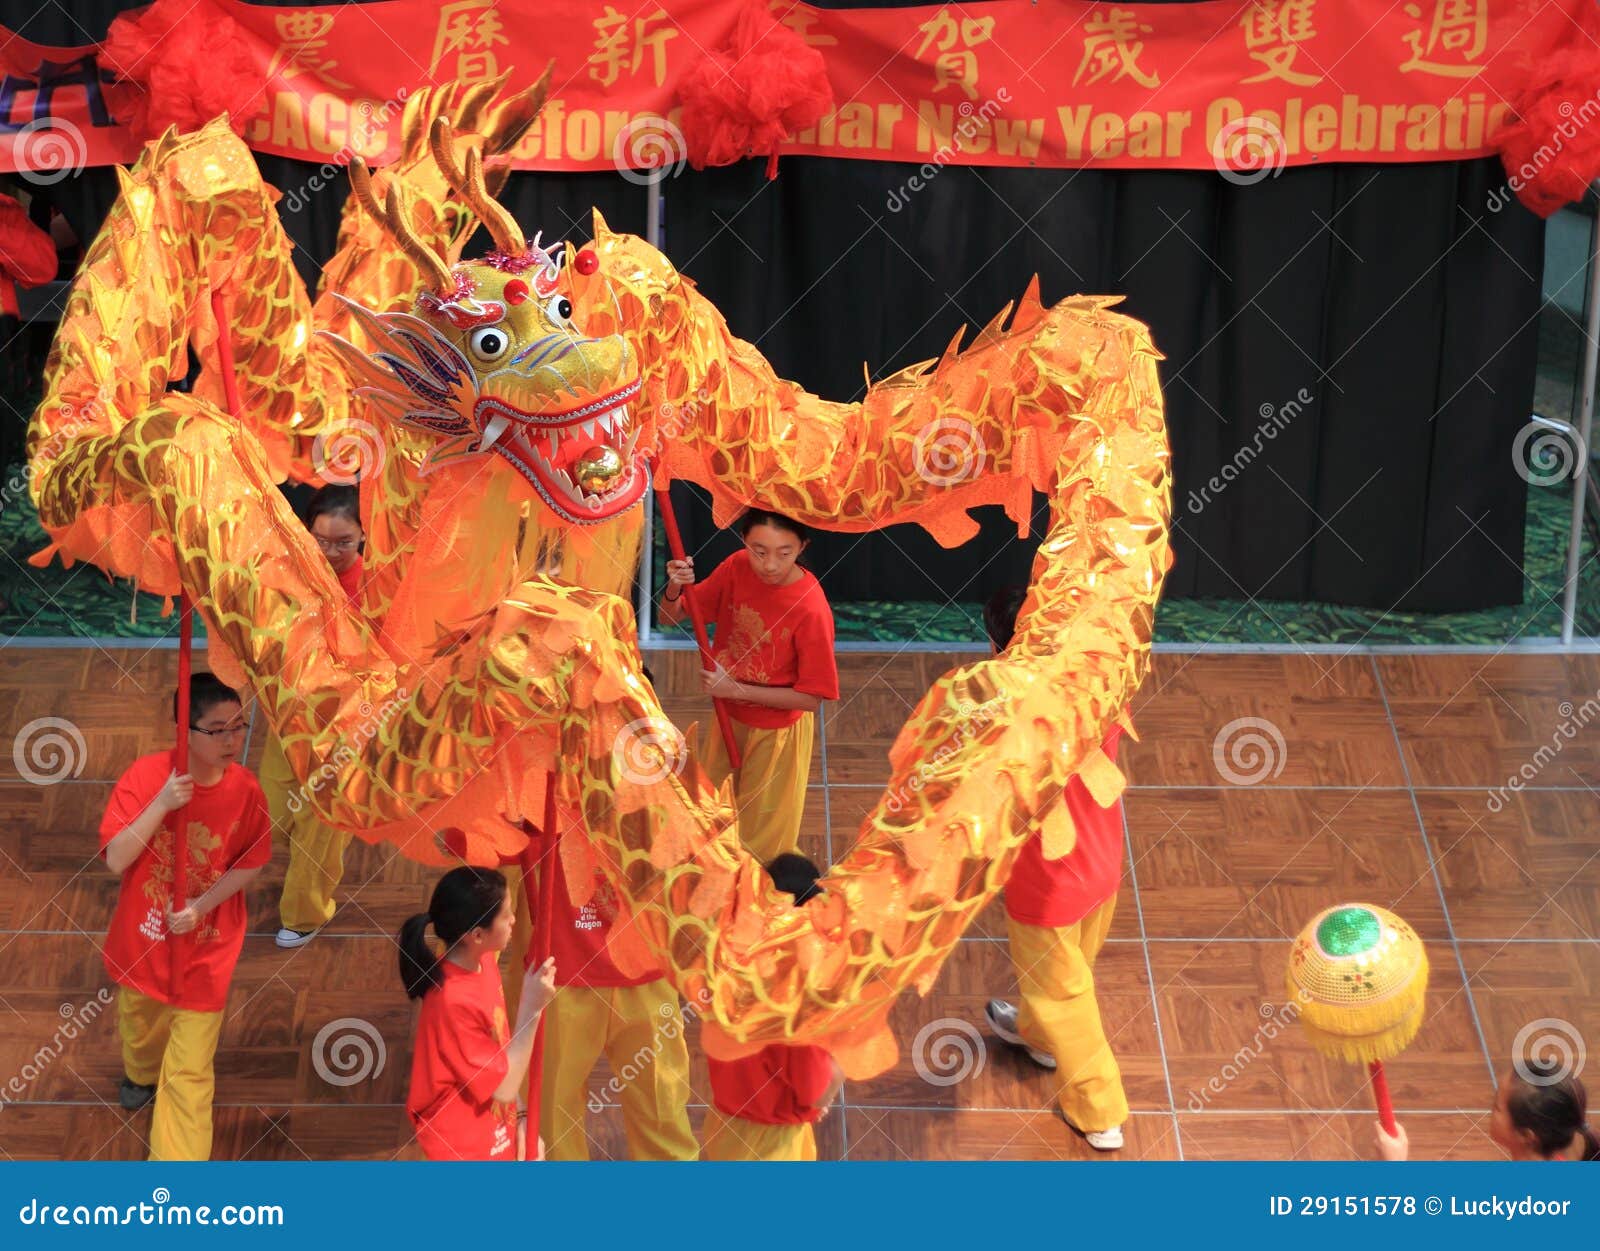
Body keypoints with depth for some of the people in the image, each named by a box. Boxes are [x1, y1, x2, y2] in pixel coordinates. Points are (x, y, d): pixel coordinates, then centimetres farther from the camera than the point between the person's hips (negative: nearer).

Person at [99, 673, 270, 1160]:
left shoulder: (244, 789, -16)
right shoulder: (145, 775, -20)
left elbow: (250, 863, -3)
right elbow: (114, 860, -22)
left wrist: (202, 906, -18)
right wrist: (161, 805, -34)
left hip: (205, 947, -1)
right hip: (142, 937, 1)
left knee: (190, 1073, -2)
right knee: (139, 1023, 31)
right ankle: (141, 1073, 66)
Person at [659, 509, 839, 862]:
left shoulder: (811, 608, -31)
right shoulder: (737, 568, -17)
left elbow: (810, 699, -24)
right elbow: (670, 618, -8)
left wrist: (736, 689, -28)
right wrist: (675, 587, -31)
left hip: (776, 732, -5)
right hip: (727, 718, 5)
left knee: (763, 841, 15)